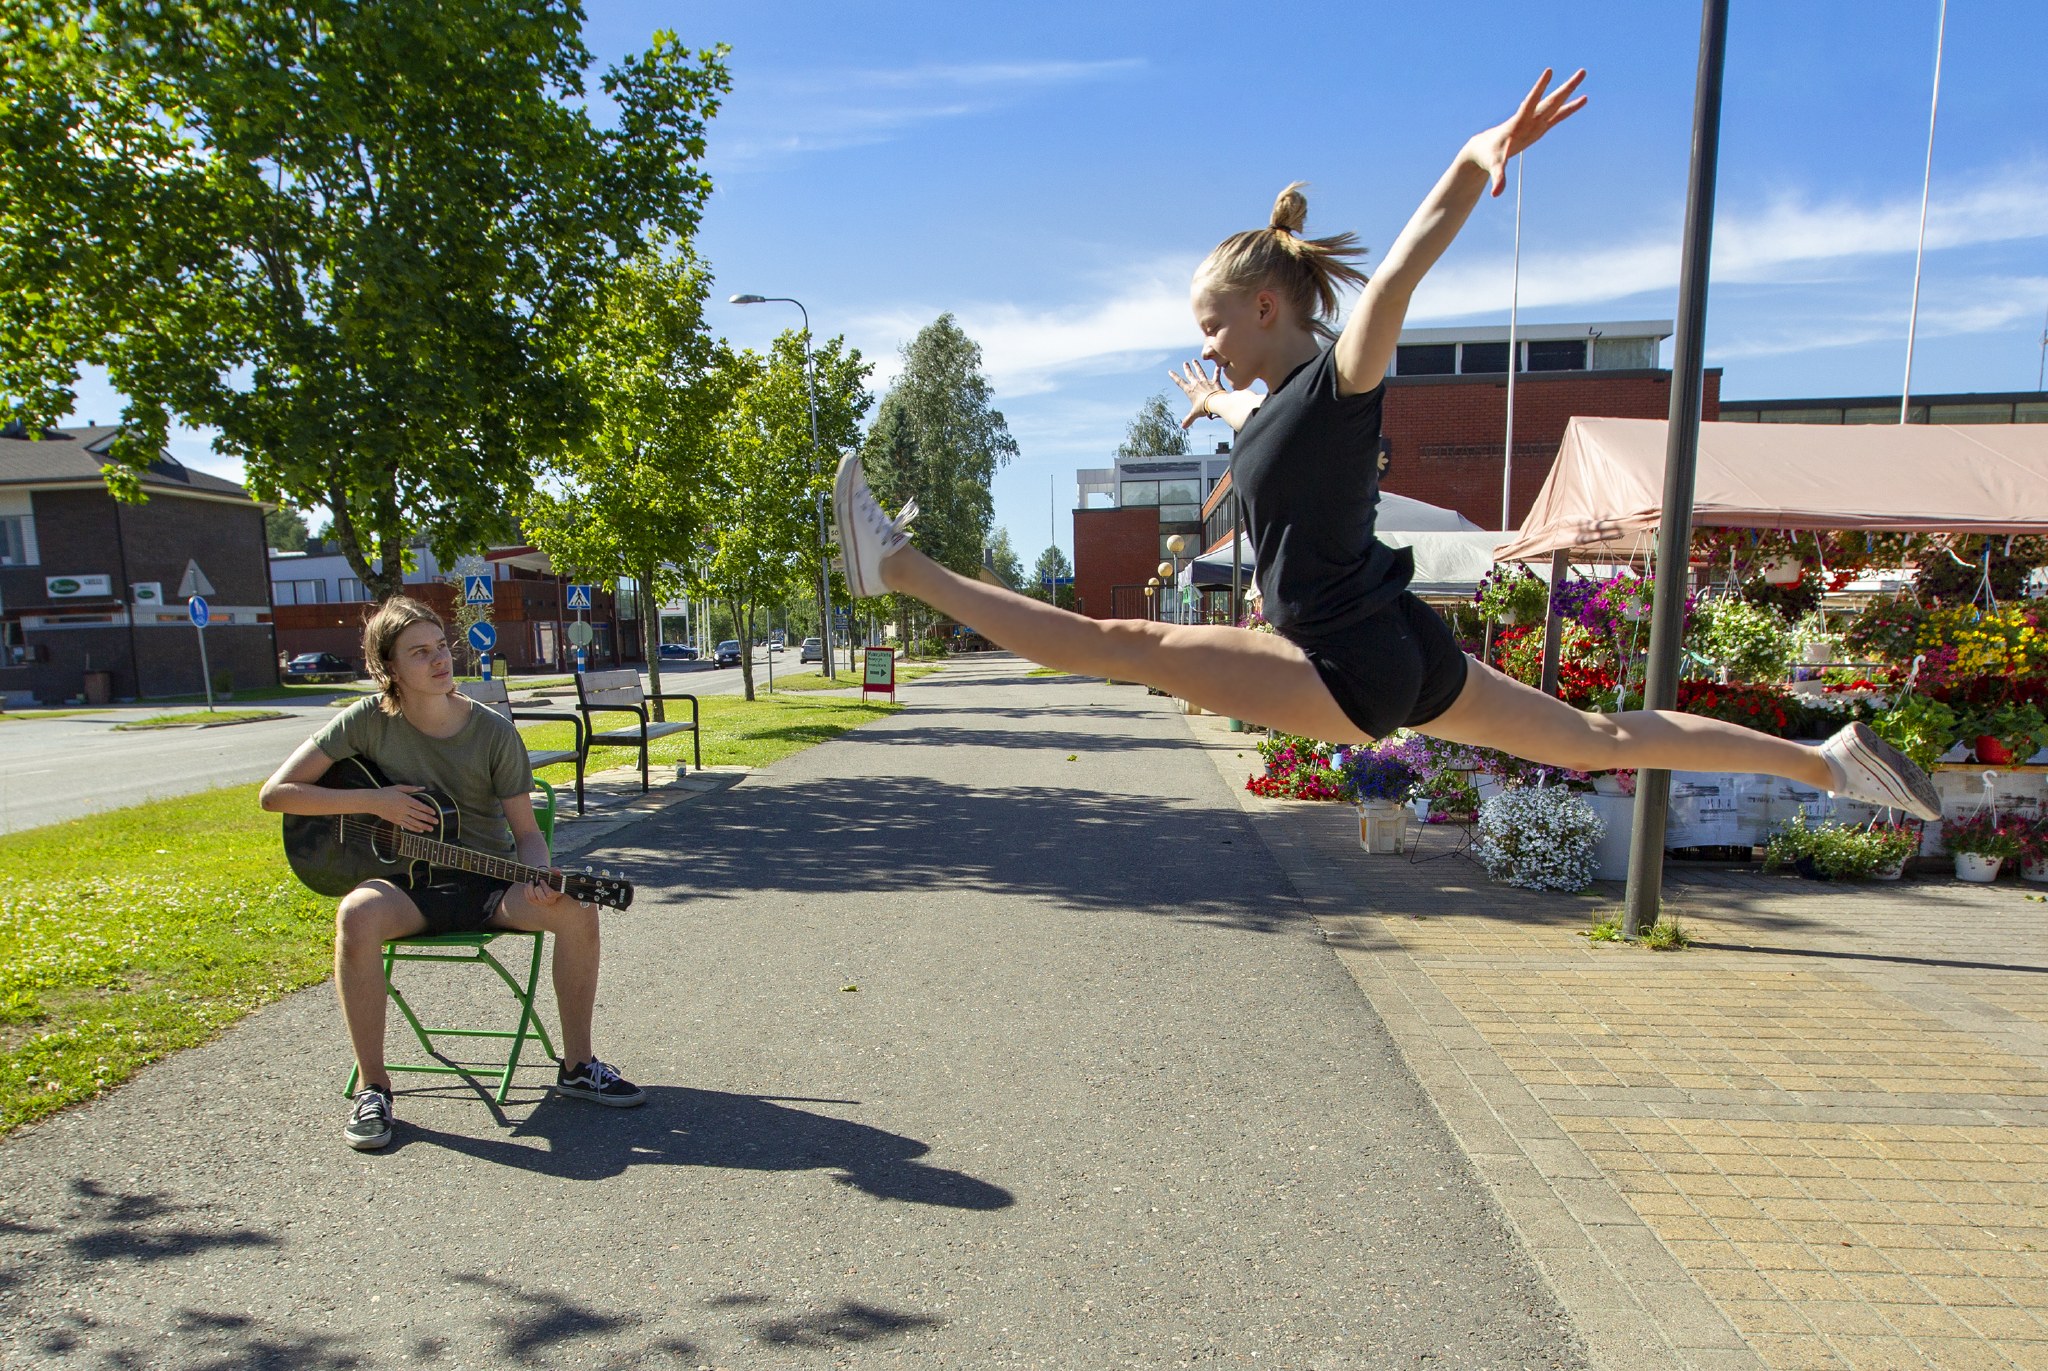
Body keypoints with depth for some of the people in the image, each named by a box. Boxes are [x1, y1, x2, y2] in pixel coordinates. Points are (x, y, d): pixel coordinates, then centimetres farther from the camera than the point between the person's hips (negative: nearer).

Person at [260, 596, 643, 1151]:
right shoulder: (369, 720, -6)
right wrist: (373, 801, -15)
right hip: (407, 882, 0)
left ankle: (576, 1066, -8)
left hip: (489, 882, 1)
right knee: (356, 915, -36)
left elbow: (526, 830, -2)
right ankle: (372, 1085, -17)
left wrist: (540, 878, -23)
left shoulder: (494, 731, -6)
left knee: (576, 909, -27)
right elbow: (275, 793, -4)